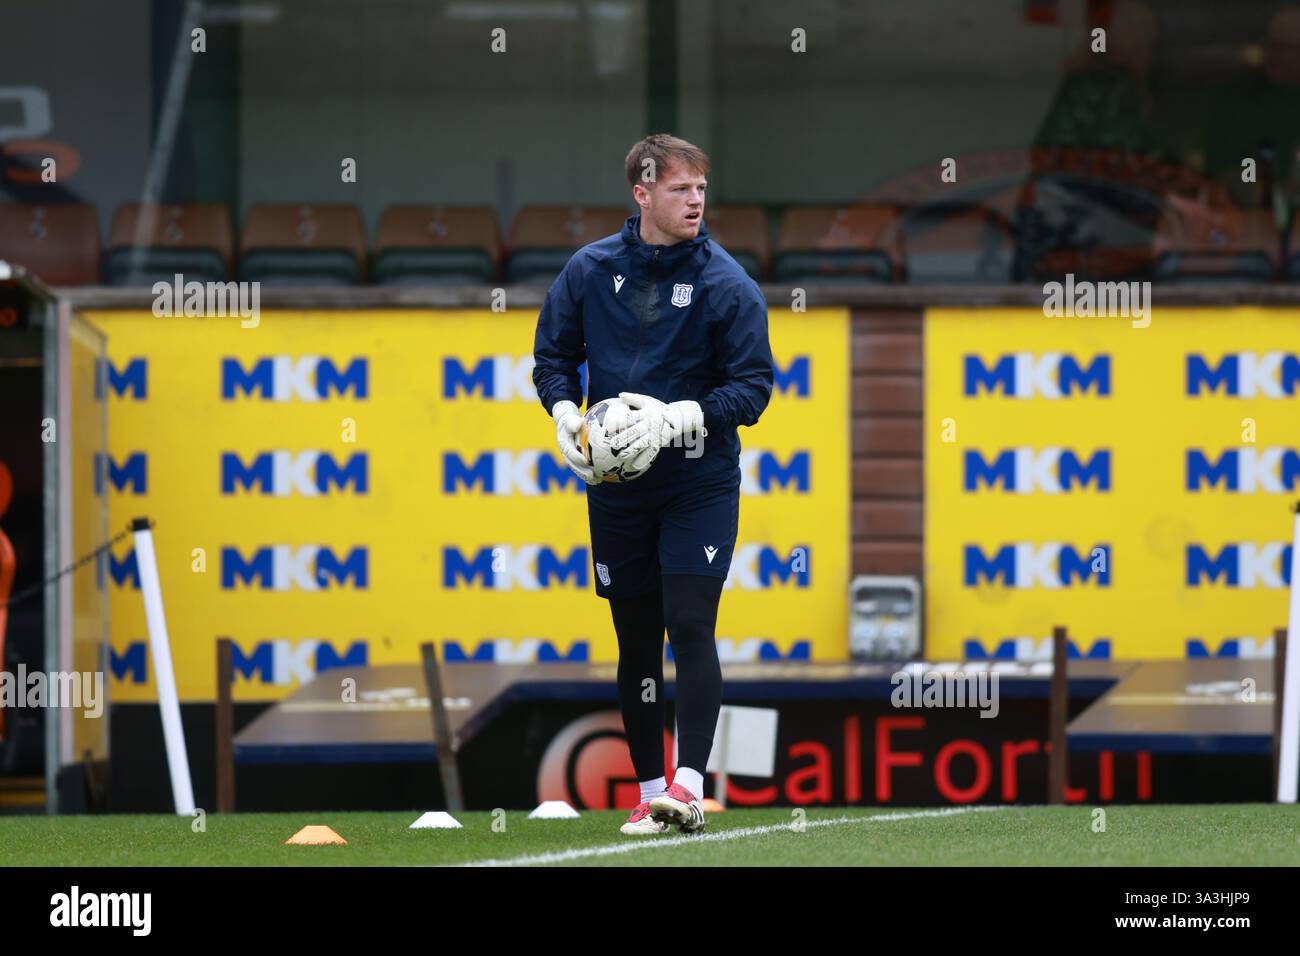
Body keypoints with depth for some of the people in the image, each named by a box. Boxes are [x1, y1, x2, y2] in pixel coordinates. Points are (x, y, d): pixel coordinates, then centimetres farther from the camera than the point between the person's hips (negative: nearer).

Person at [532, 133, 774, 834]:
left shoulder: (727, 283, -8)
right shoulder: (591, 269, 1)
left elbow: (753, 385, -9)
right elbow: (553, 356, 11)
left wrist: (676, 419, -23)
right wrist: (565, 414, -9)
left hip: (700, 481, -3)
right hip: (616, 483, 3)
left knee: (689, 624, -15)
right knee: (636, 640, 8)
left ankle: (689, 786, -19)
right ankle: (649, 792, 17)